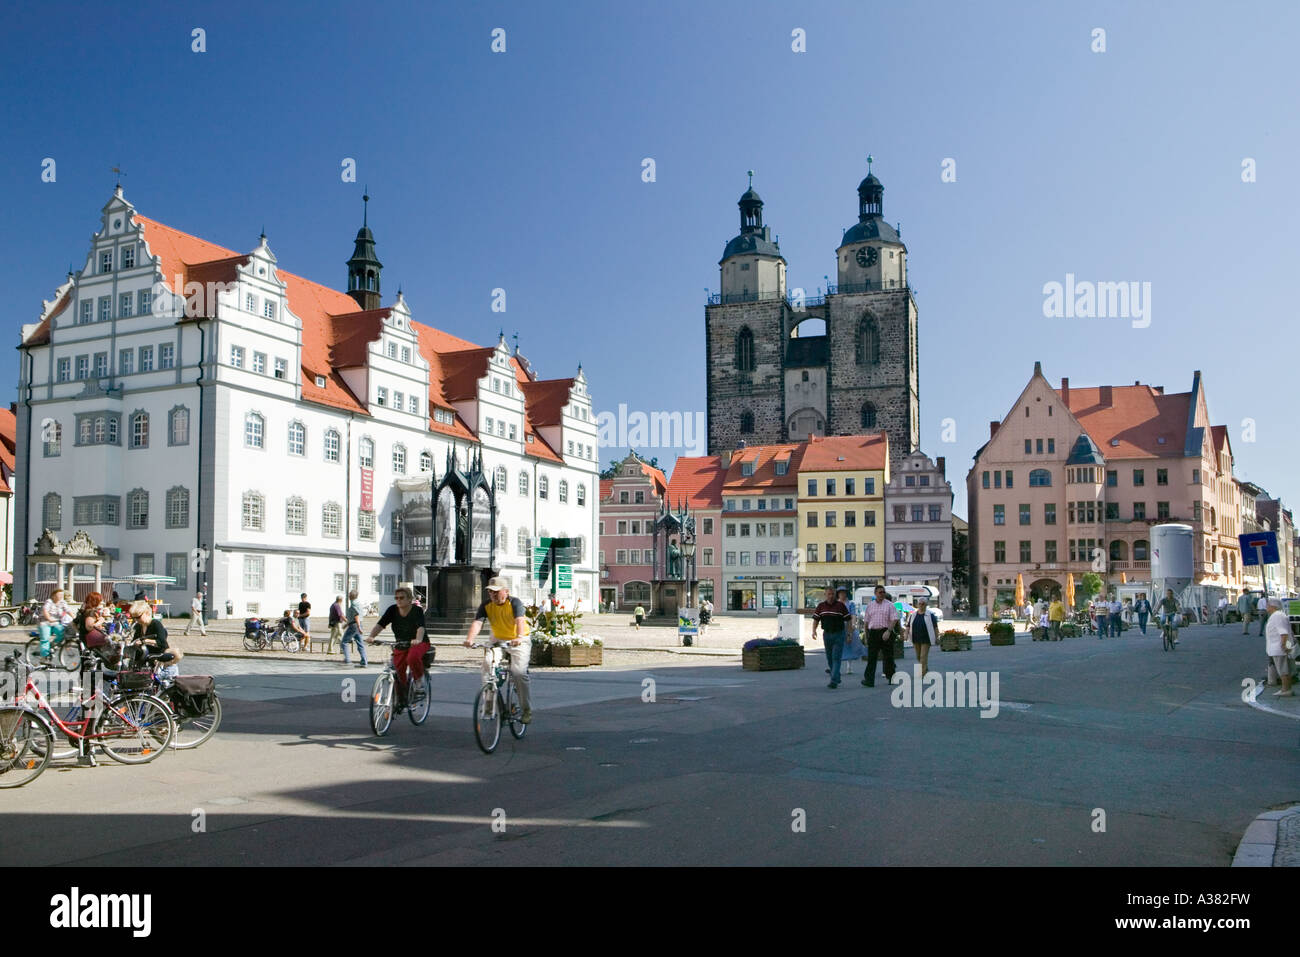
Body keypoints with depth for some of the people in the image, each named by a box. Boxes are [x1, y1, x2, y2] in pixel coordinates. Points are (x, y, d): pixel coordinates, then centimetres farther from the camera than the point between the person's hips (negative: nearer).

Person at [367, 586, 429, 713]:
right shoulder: (392, 610, -5)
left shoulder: (417, 611, -16)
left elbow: (421, 627, -33)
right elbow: (380, 624, -16)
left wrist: (418, 639, -53)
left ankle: (419, 681, -9)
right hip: (400, 644, 4)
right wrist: (372, 636, -35)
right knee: (398, 671, -3)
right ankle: (400, 700, 18)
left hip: (419, 643, -4)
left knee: (412, 658, -34)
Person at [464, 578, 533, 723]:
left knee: (518, 672, -18)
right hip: (497, 639, 4)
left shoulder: (514, 603, -19)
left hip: (518, 641, -4)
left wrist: (519, 637, -55)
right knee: (487, 662, -23)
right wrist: (470, 639, -43)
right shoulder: (486, 606, -9)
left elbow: (520, 620, -36)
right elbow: (477, 622, -24)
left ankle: (527, 710, -4)